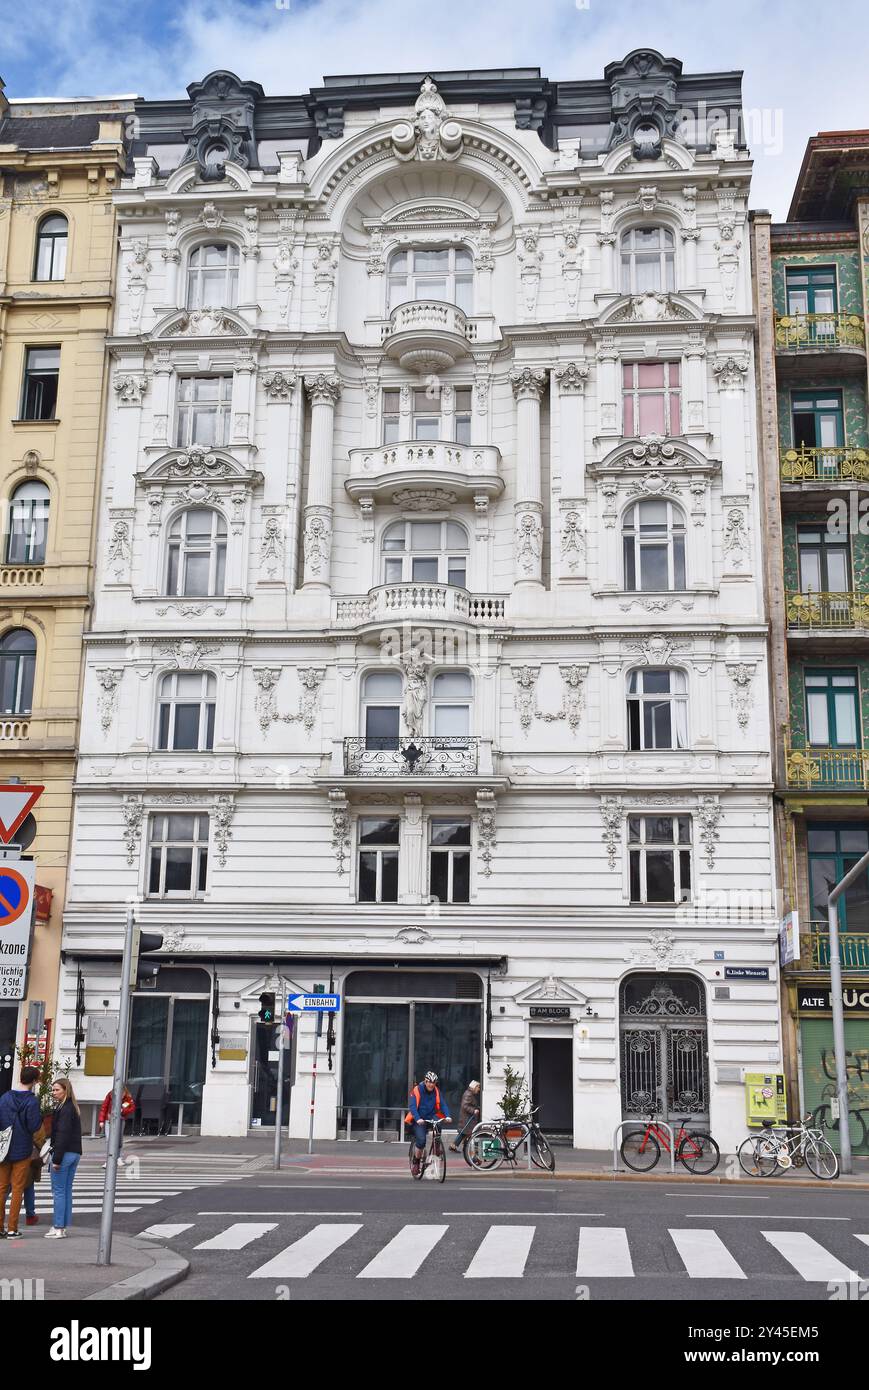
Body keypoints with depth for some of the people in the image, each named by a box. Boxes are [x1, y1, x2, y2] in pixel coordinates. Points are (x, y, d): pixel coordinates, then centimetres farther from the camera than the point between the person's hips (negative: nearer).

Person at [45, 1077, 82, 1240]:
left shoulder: (64, 1109, -14)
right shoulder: (74, 1108, 14)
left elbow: (62, 1135, -19)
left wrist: (57, 1158, -19)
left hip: (64, 1153, -9)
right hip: (75, 1153, 9)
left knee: (58, 1191, -4)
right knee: (67, 1191, 11)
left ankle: (58, 1228, -4)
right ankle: (63, 1227, 15)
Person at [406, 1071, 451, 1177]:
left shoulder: (436, 1091, -1)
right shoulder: (417, 1090, -13)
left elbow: (442, 1104, -7)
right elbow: (412, 1106, -21)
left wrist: (447, 1116, -26)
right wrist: (418, 1119, -37)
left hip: (431, 1116, 3)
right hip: (419, 1119, -3)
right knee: (421, 1140, -21)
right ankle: (416, 1162, 2)